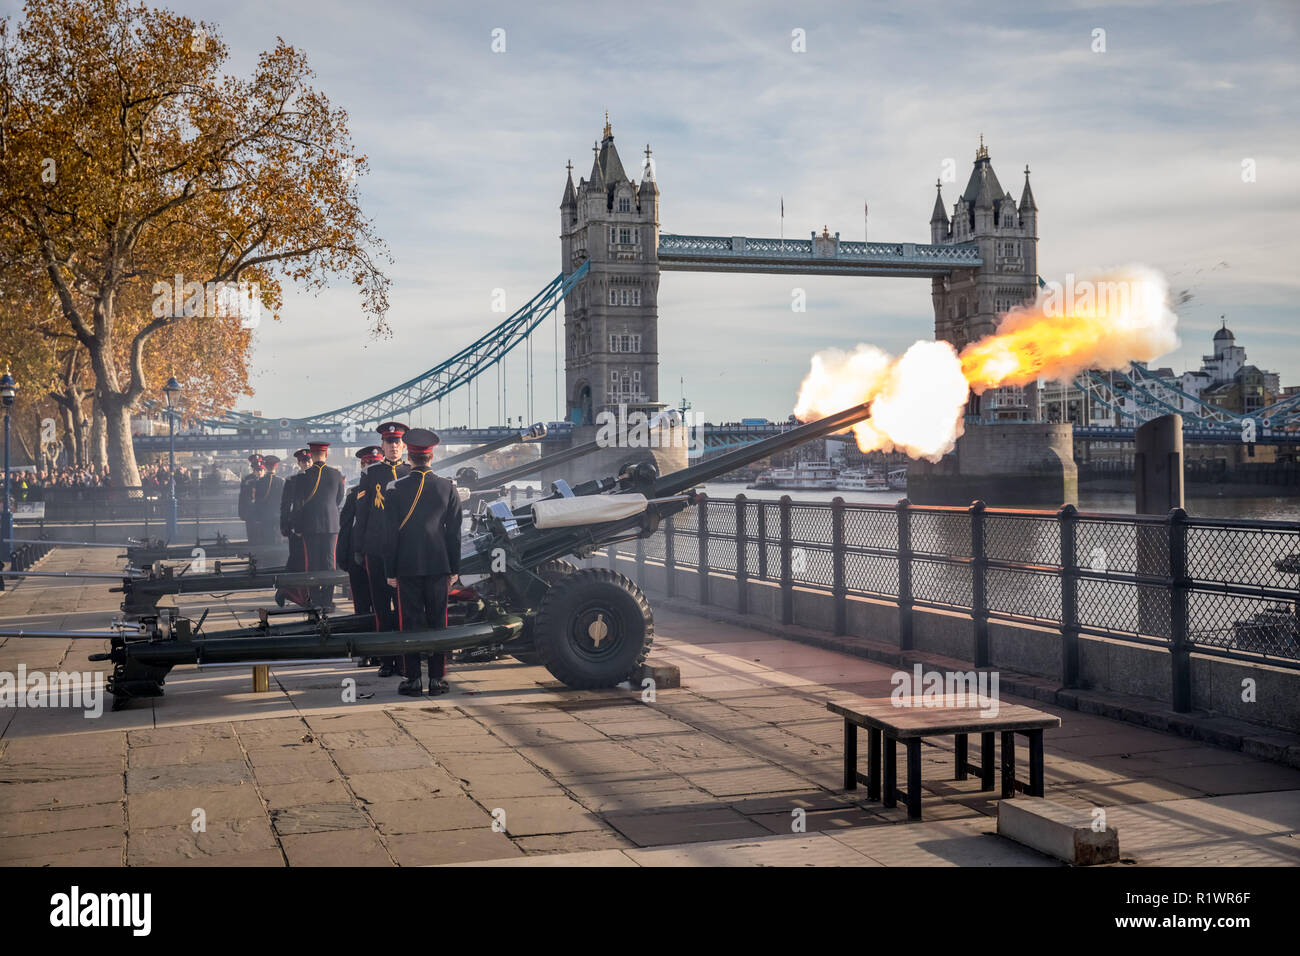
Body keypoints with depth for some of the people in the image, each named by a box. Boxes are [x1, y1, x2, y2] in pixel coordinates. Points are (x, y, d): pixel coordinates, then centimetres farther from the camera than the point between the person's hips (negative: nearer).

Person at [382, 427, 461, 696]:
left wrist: (390, 571, 3)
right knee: (438, 620, 7)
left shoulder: (394, 489, -5)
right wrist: (454, 569, 9)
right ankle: (437, 678, 9)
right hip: (439, 565, 1)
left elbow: (390, 534, -3)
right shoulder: (448, 488, -1)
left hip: (407, 566, -1)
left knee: (410, 621, 4)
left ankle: (412, 678, 6)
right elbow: (454, 532, 2)